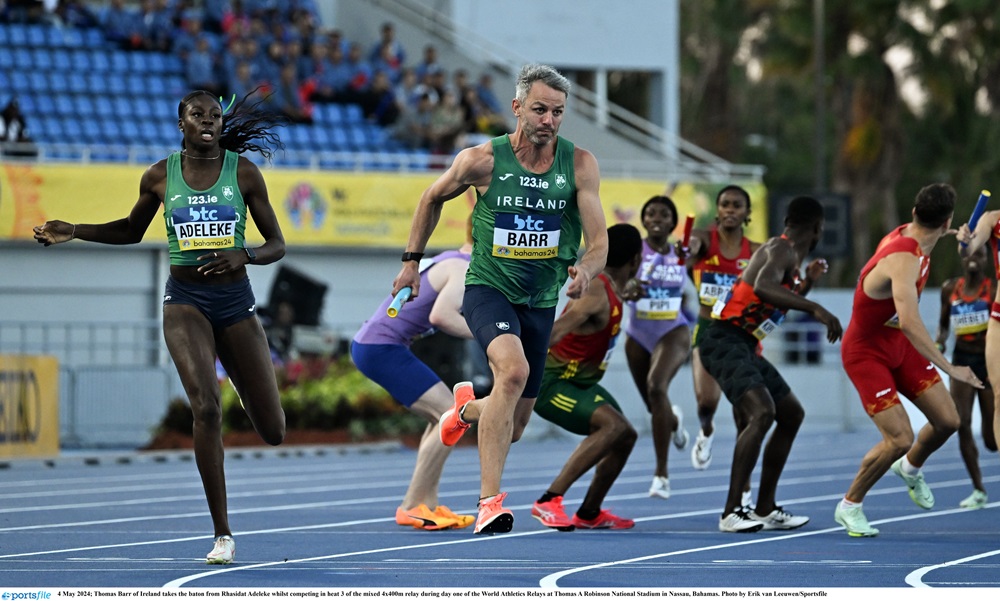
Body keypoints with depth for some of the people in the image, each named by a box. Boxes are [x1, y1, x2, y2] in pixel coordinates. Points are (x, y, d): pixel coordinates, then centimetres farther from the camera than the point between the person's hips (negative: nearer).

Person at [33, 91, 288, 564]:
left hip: (235, 300, 1)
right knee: (206, 408, -24)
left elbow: (277, 244, 1)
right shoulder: (160, 176, 1)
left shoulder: (243, 171, -2)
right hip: (185, 300, -1)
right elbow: (132, 231, 19)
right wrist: (73, 232, 5)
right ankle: (222, 534, -16)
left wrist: (244, 256, -21)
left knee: (273, 433, 4)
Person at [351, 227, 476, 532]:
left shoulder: (446, 260, 18)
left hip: (367, 343, 11)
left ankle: (427, 504, 13)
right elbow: (440, 315, -26)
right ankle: (412, 506, -10)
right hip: (381, 349, -11)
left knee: (442, 416, 16)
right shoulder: (466, 270, -12)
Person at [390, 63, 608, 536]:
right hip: (488, 288, -3)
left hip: (541, 302, 4)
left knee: (513, 425, 11)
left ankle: (467, 409, 51)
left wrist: (585, 270, -32)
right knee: (513, 369, -34)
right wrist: (412, 259, 9)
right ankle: (489, 501, -34)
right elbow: (432, 198, 10)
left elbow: (599, 244, -11)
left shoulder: (579, 165, -7)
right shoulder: (482, 161, -10)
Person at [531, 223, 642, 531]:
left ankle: (589, 513, 32)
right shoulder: (596, 296, -27)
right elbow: (551, 334, -38)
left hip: (579, 382, 10)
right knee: (612, 425, -28)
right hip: (549, 383, -10)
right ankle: (548, 502, -30)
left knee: (625, 436, 16)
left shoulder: (610, 291, 3)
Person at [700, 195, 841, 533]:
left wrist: (808, 281, 35)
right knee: (762, 413, -27)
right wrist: (815, 309, -39)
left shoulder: (786, 253, 17)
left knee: (792, 414, 17)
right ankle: (732, 511, -27)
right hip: (725, 342, -11)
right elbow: (763, 287, -35)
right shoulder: (782, 251, -13)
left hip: (744, 347, 11)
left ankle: (765, 509, 21)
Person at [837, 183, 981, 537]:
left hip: (899, 345, 9)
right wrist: (948, 369, -47)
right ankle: (849, 506, 7)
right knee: (900, 439, -15)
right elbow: (909, 322, -45)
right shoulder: (903, 260, -34)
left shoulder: (907, 233, -6)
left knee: (947, 420, 2)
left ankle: (911, 468, 34)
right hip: (866, 354, -9)